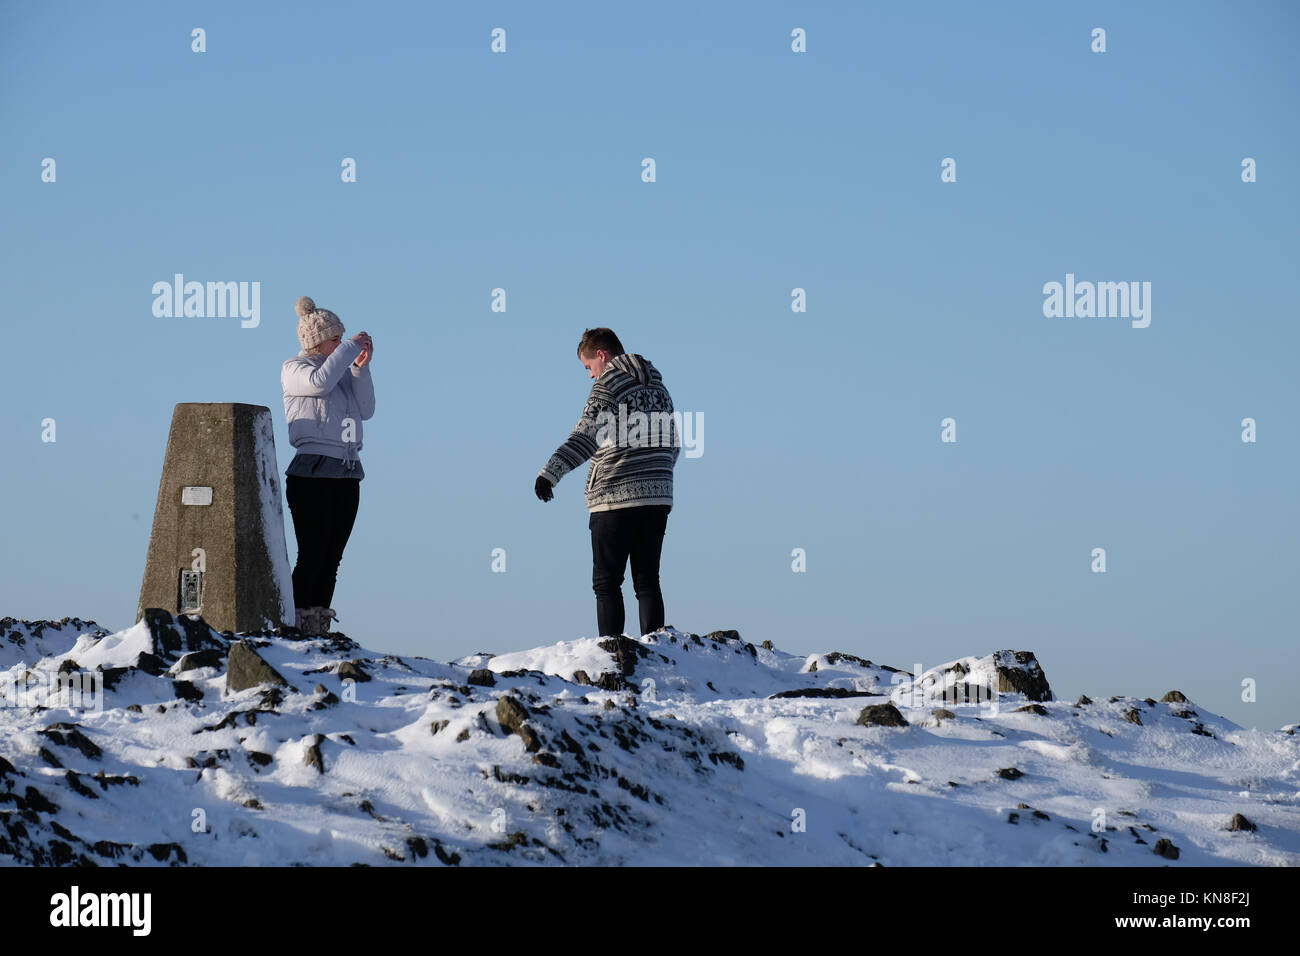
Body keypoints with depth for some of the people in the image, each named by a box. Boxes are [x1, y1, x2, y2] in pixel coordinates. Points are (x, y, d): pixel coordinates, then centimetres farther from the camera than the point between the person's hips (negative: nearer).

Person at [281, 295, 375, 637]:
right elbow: (320, 381, -21)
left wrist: (361, 367, 2)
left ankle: (319, 629, 5)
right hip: (312, 475, -7)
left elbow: (366, 411, 10)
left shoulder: (343, 370, 19)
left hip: (346, 476, 7)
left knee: (332, 558, 4)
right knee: (312, 557, -12)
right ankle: (296, 627, -12)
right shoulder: (295, 369, 1)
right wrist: (351, 348, -10)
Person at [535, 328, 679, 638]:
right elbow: (673, 443, 22)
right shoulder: (657, 385, 15)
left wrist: (551, 472, -29)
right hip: (658, 496, 6)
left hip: (615, 496, -6)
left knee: (607, 582, 0)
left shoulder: (608, 384, -7)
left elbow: (586, 435, -21)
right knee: (647, 581, 9)